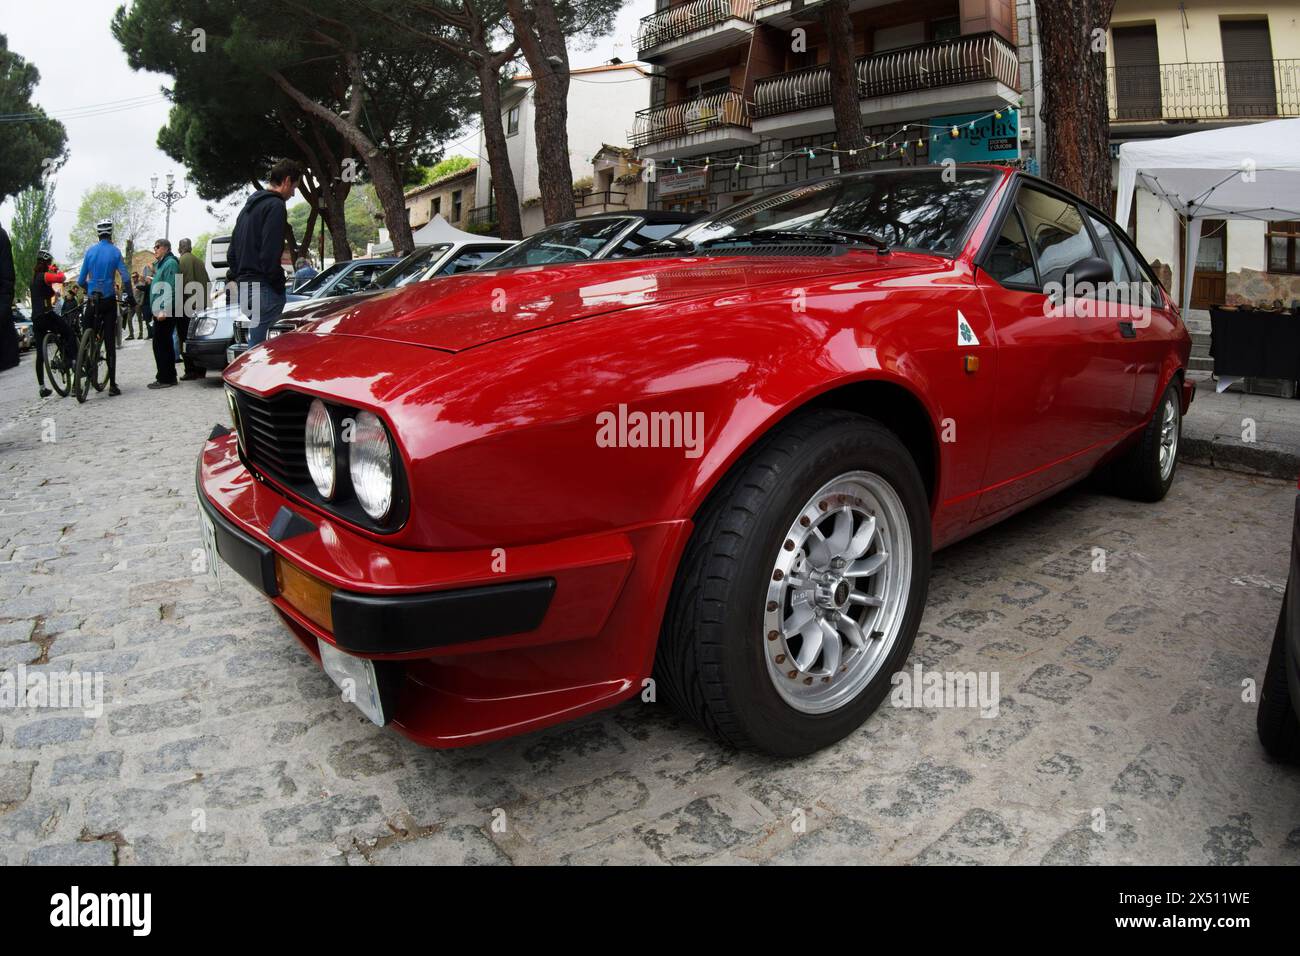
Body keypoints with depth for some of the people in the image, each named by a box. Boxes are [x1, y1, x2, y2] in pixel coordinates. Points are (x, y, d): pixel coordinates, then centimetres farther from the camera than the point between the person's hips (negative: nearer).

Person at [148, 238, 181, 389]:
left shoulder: (170, 263, -11)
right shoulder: (161, 263, 22)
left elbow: (171, 288, -21)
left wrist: (164, 310, -27)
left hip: (165, 313, -11)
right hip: (161, 312, 11)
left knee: (160, 344, -10)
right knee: (165, 344, 13)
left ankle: (165, 378, -7)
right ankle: (169, 376, 19)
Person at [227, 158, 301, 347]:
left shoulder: (249, 206, 22)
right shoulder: (275, 206, -9)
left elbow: (232, 251, 24)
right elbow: (270, 254, -18)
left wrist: (235, 275, 25)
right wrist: (279, 286, -10)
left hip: (245, 287, 10)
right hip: (263, 289, -10)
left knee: (256, 343, 14)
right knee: (259, 345, -9)